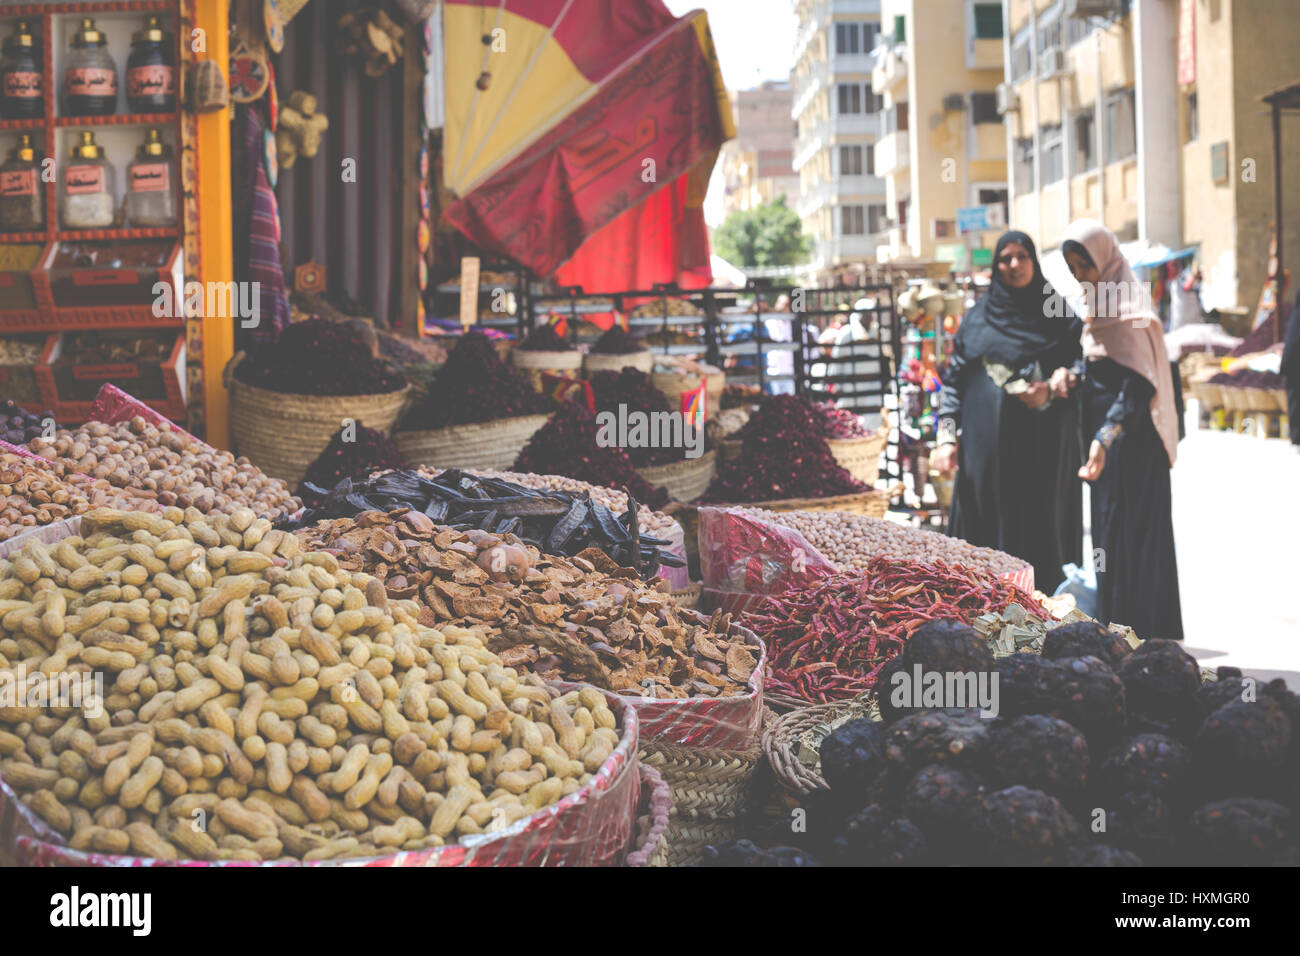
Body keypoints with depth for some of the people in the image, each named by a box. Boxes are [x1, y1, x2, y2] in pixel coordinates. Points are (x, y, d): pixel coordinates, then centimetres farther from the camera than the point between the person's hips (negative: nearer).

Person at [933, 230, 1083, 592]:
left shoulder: (1059, 314, 8)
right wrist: (947, 437, -1)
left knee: (1041, 523, -3)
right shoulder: (977, 318, 10)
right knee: (989, 522, -2)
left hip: (1044, 443, -1)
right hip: (989, 441, 1)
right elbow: (953, 378, 8)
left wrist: (1051, 389, -12)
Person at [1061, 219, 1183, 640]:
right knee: (1108, 533, 12)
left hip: (1130, 442, -10)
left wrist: (1105, 437, -34)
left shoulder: (1125, 307, -16)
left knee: (1126, 537, -8)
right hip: (1105, 436, 10)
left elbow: (1137, 384, -24)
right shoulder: (1095, 304, 13)